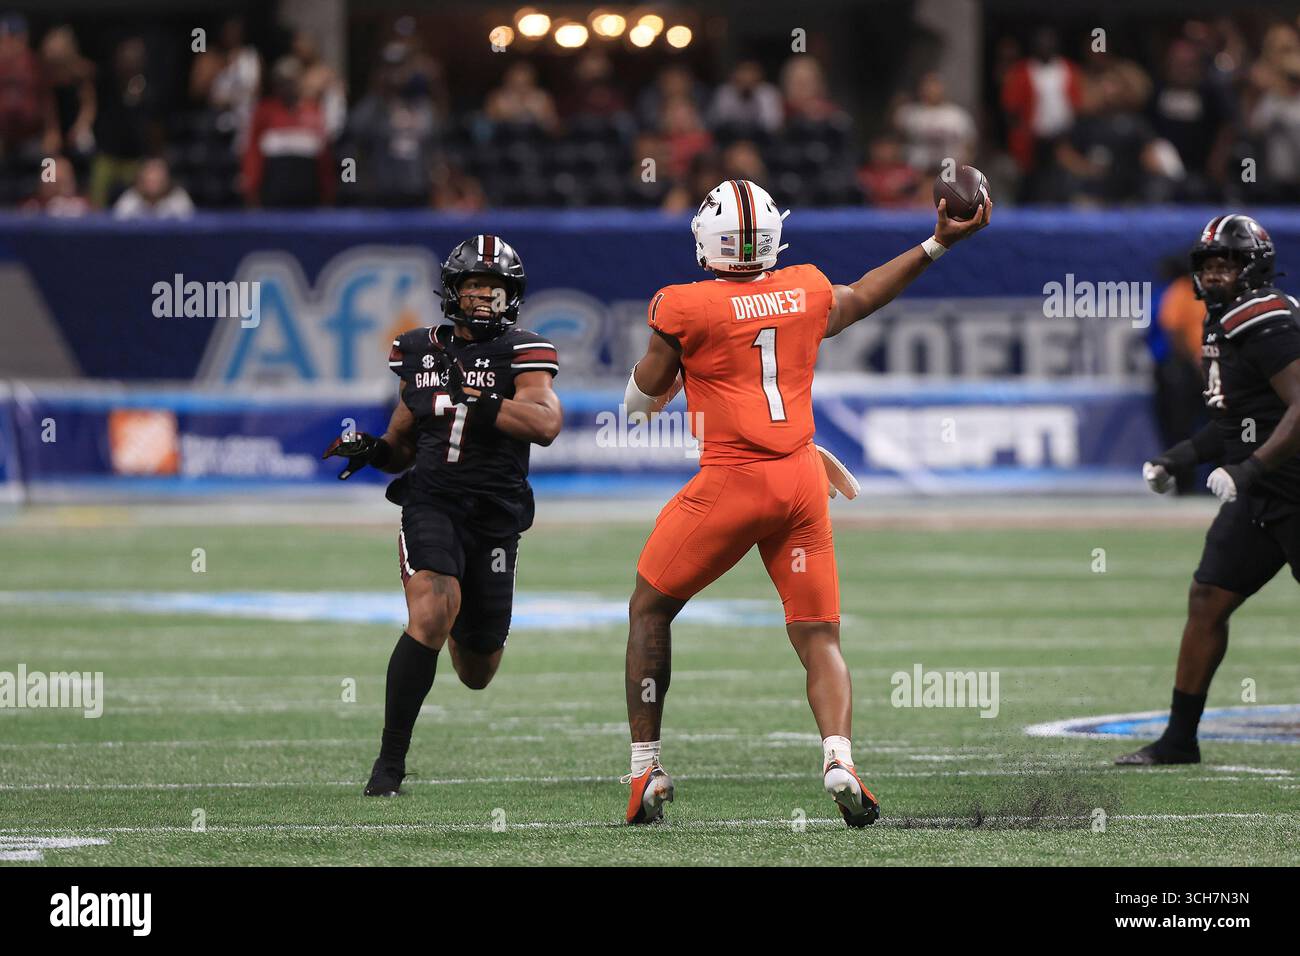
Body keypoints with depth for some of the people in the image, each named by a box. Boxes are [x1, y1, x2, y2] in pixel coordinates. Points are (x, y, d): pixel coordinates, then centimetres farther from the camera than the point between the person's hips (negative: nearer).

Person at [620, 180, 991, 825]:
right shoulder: (808, 293, 7)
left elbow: (641, 401, 5)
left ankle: (646, 771, 13)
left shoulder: (684, 309, -7)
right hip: (801, 480, 4)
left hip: (731, 481, -4)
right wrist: (938, 242, 39)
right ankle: (838, 756, -22)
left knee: (650, 610, 15)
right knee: (819, 637, 5)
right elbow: (862, 297, 30)